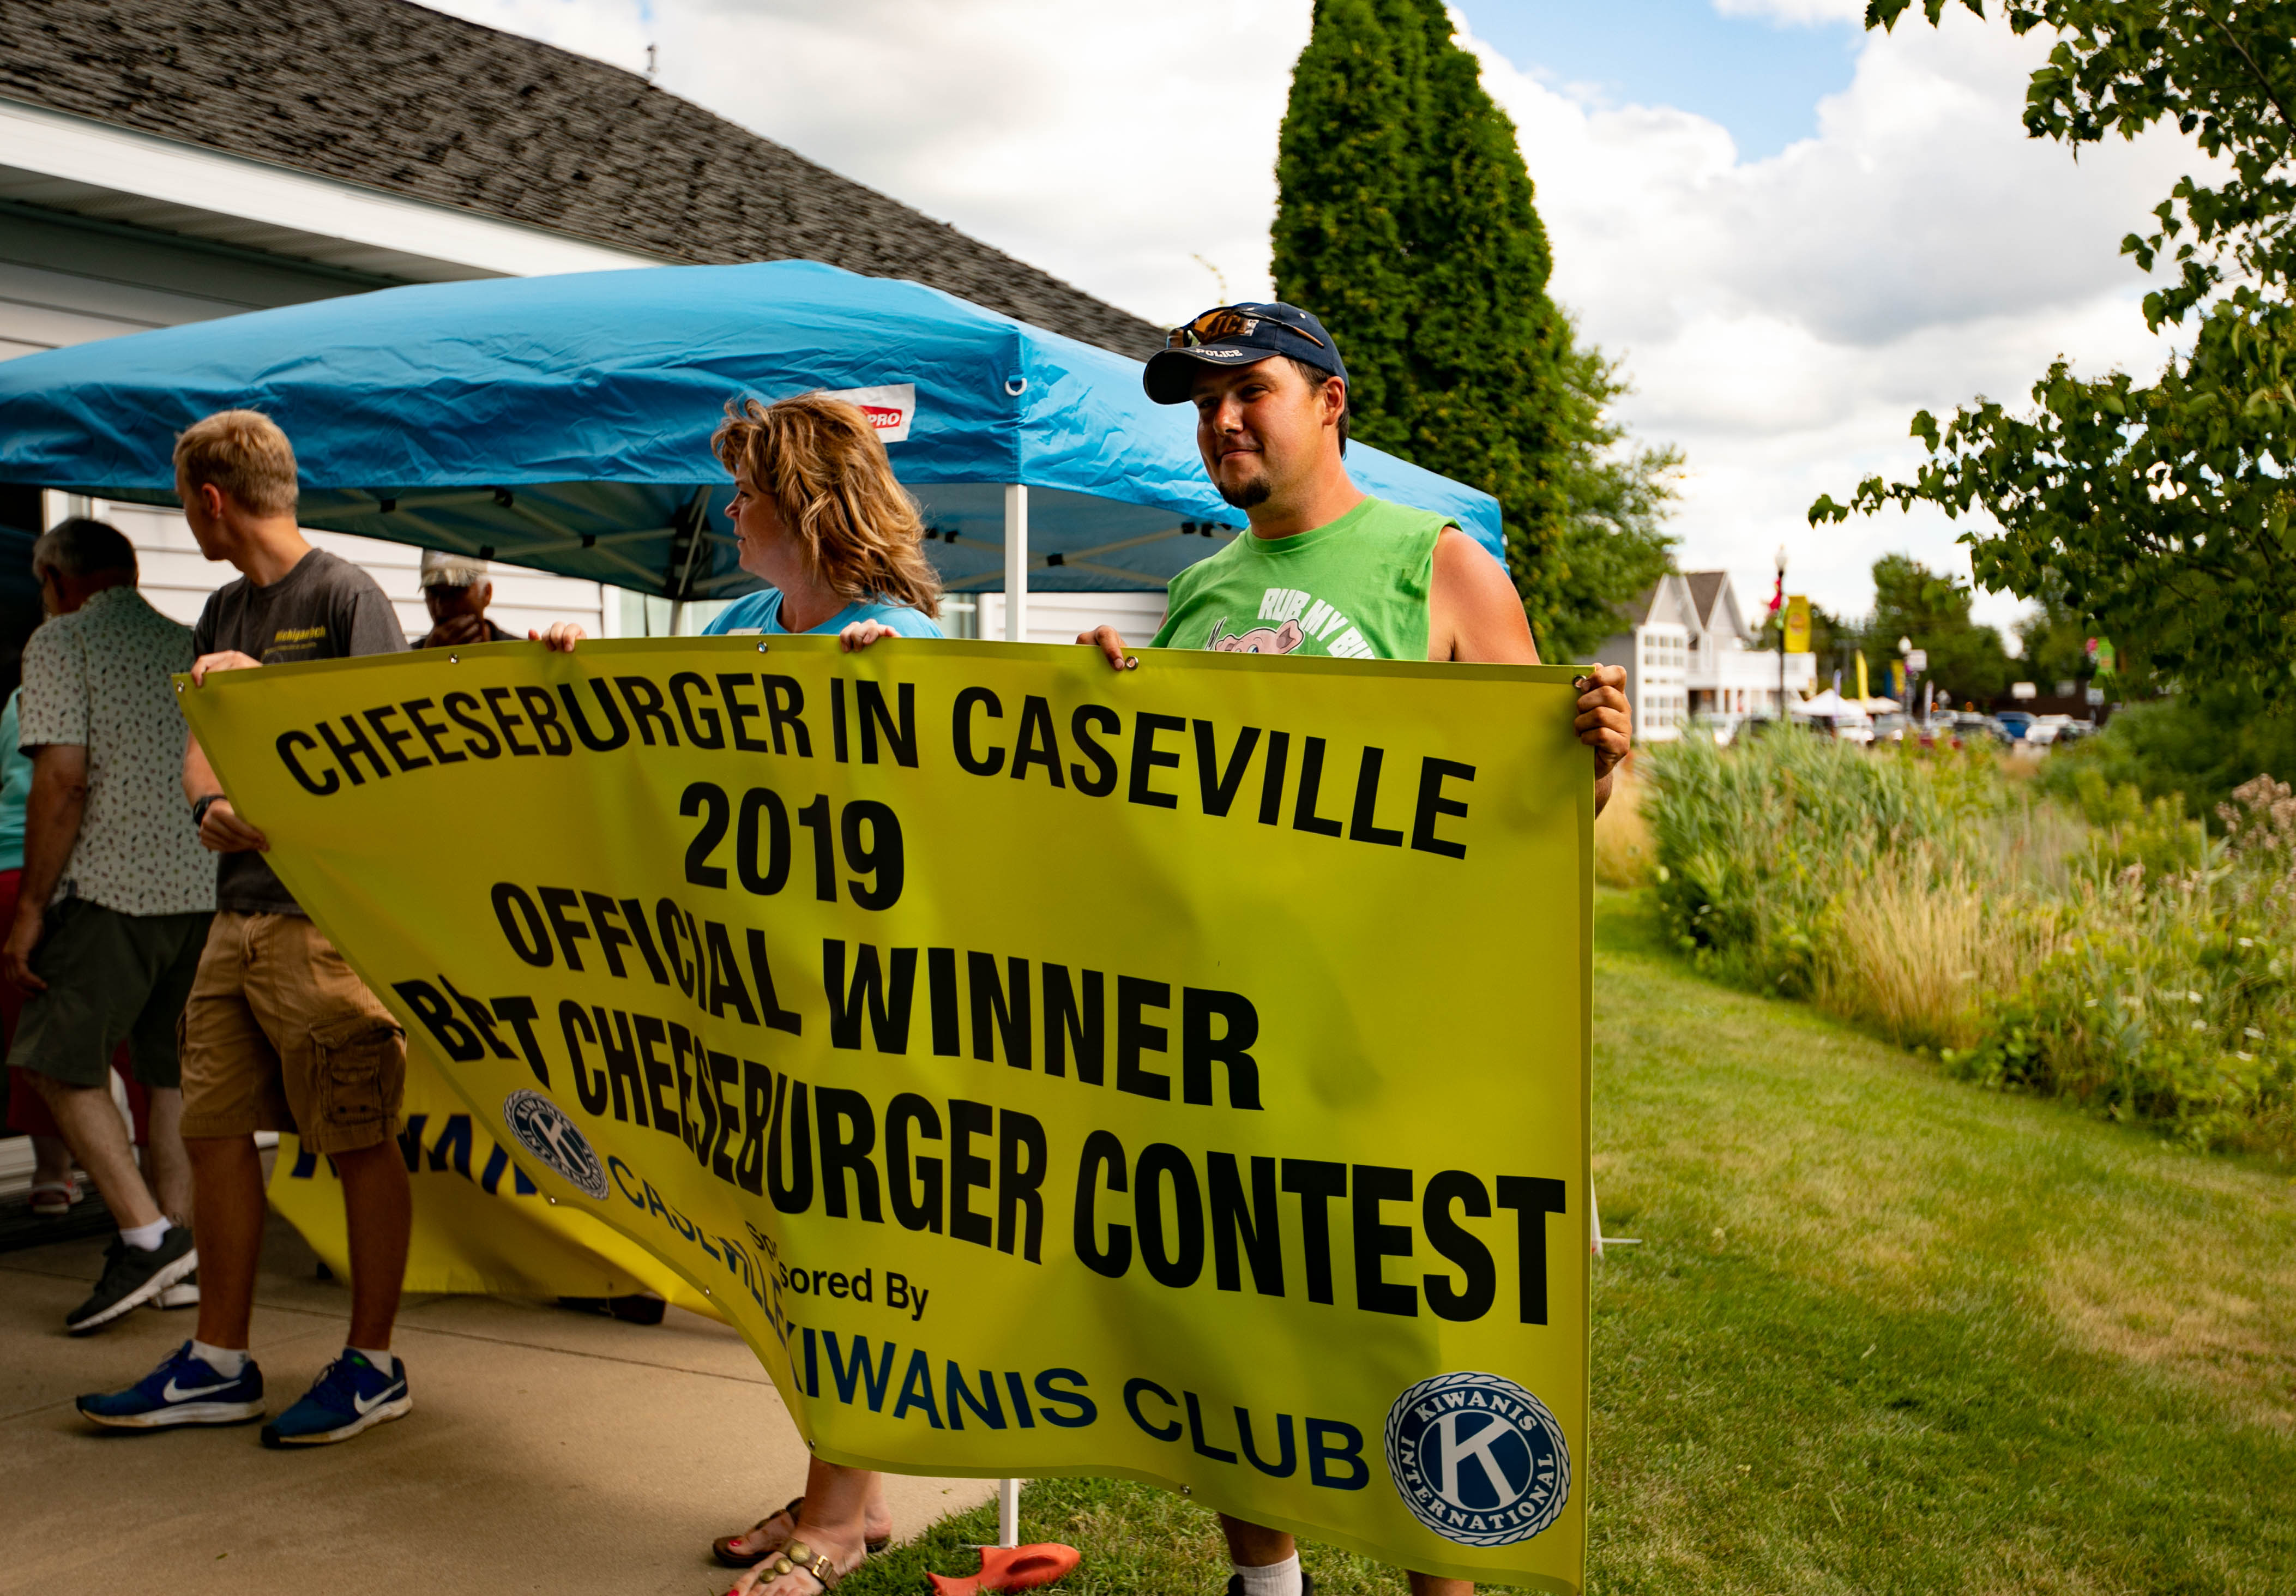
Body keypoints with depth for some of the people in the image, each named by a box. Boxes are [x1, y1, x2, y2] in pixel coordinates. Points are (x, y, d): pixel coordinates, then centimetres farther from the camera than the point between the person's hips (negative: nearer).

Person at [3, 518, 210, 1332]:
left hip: (114, 889, -6)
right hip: (209, 889, 6)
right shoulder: (193, 646, 16)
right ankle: (183, 1254, 14)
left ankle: (149, 1236, -7)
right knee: (174, 1067, 13)